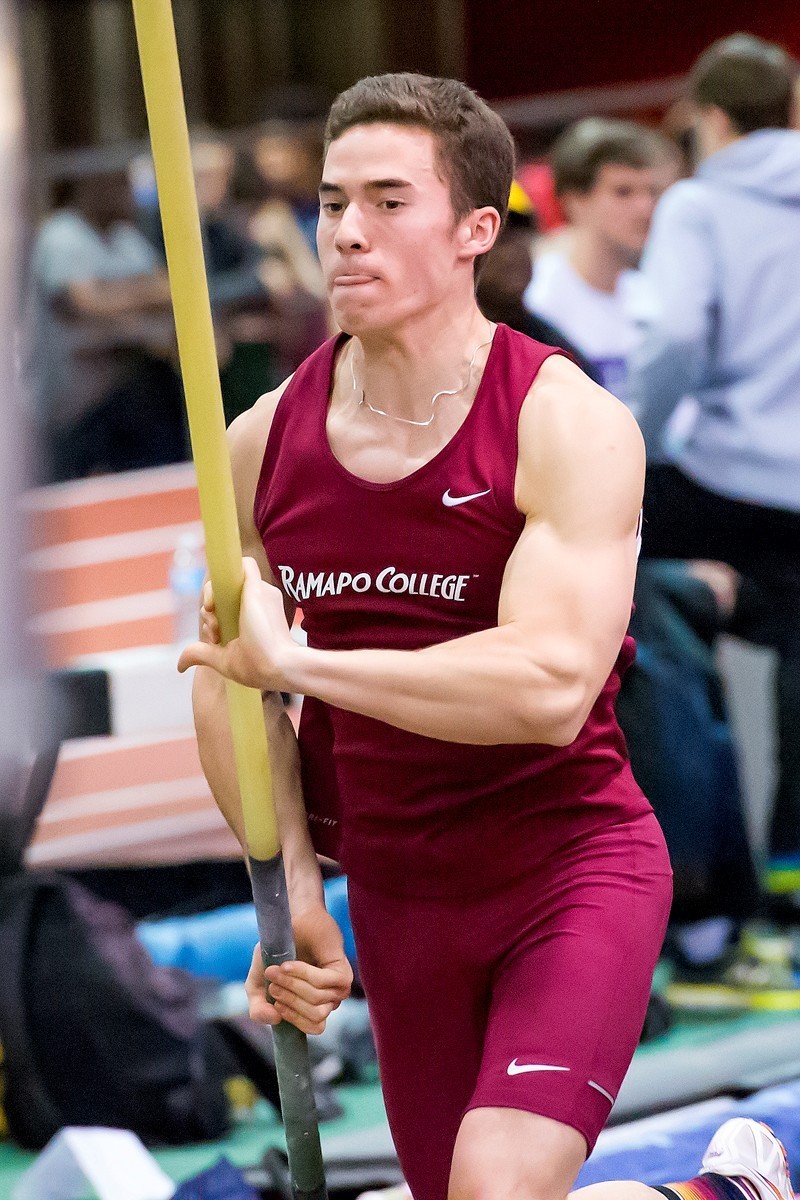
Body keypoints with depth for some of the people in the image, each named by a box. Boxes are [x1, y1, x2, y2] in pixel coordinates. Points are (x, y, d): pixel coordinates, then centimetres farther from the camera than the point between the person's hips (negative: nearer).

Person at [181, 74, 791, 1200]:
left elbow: (551, 686, -29)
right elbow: (230, 685, 10)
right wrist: (290, 887, -2)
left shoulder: (570, 424, -16)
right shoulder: (264, 442, -1)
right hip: (394, 890, 6)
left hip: (573, 872, -6)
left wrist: (300, 662, -29)